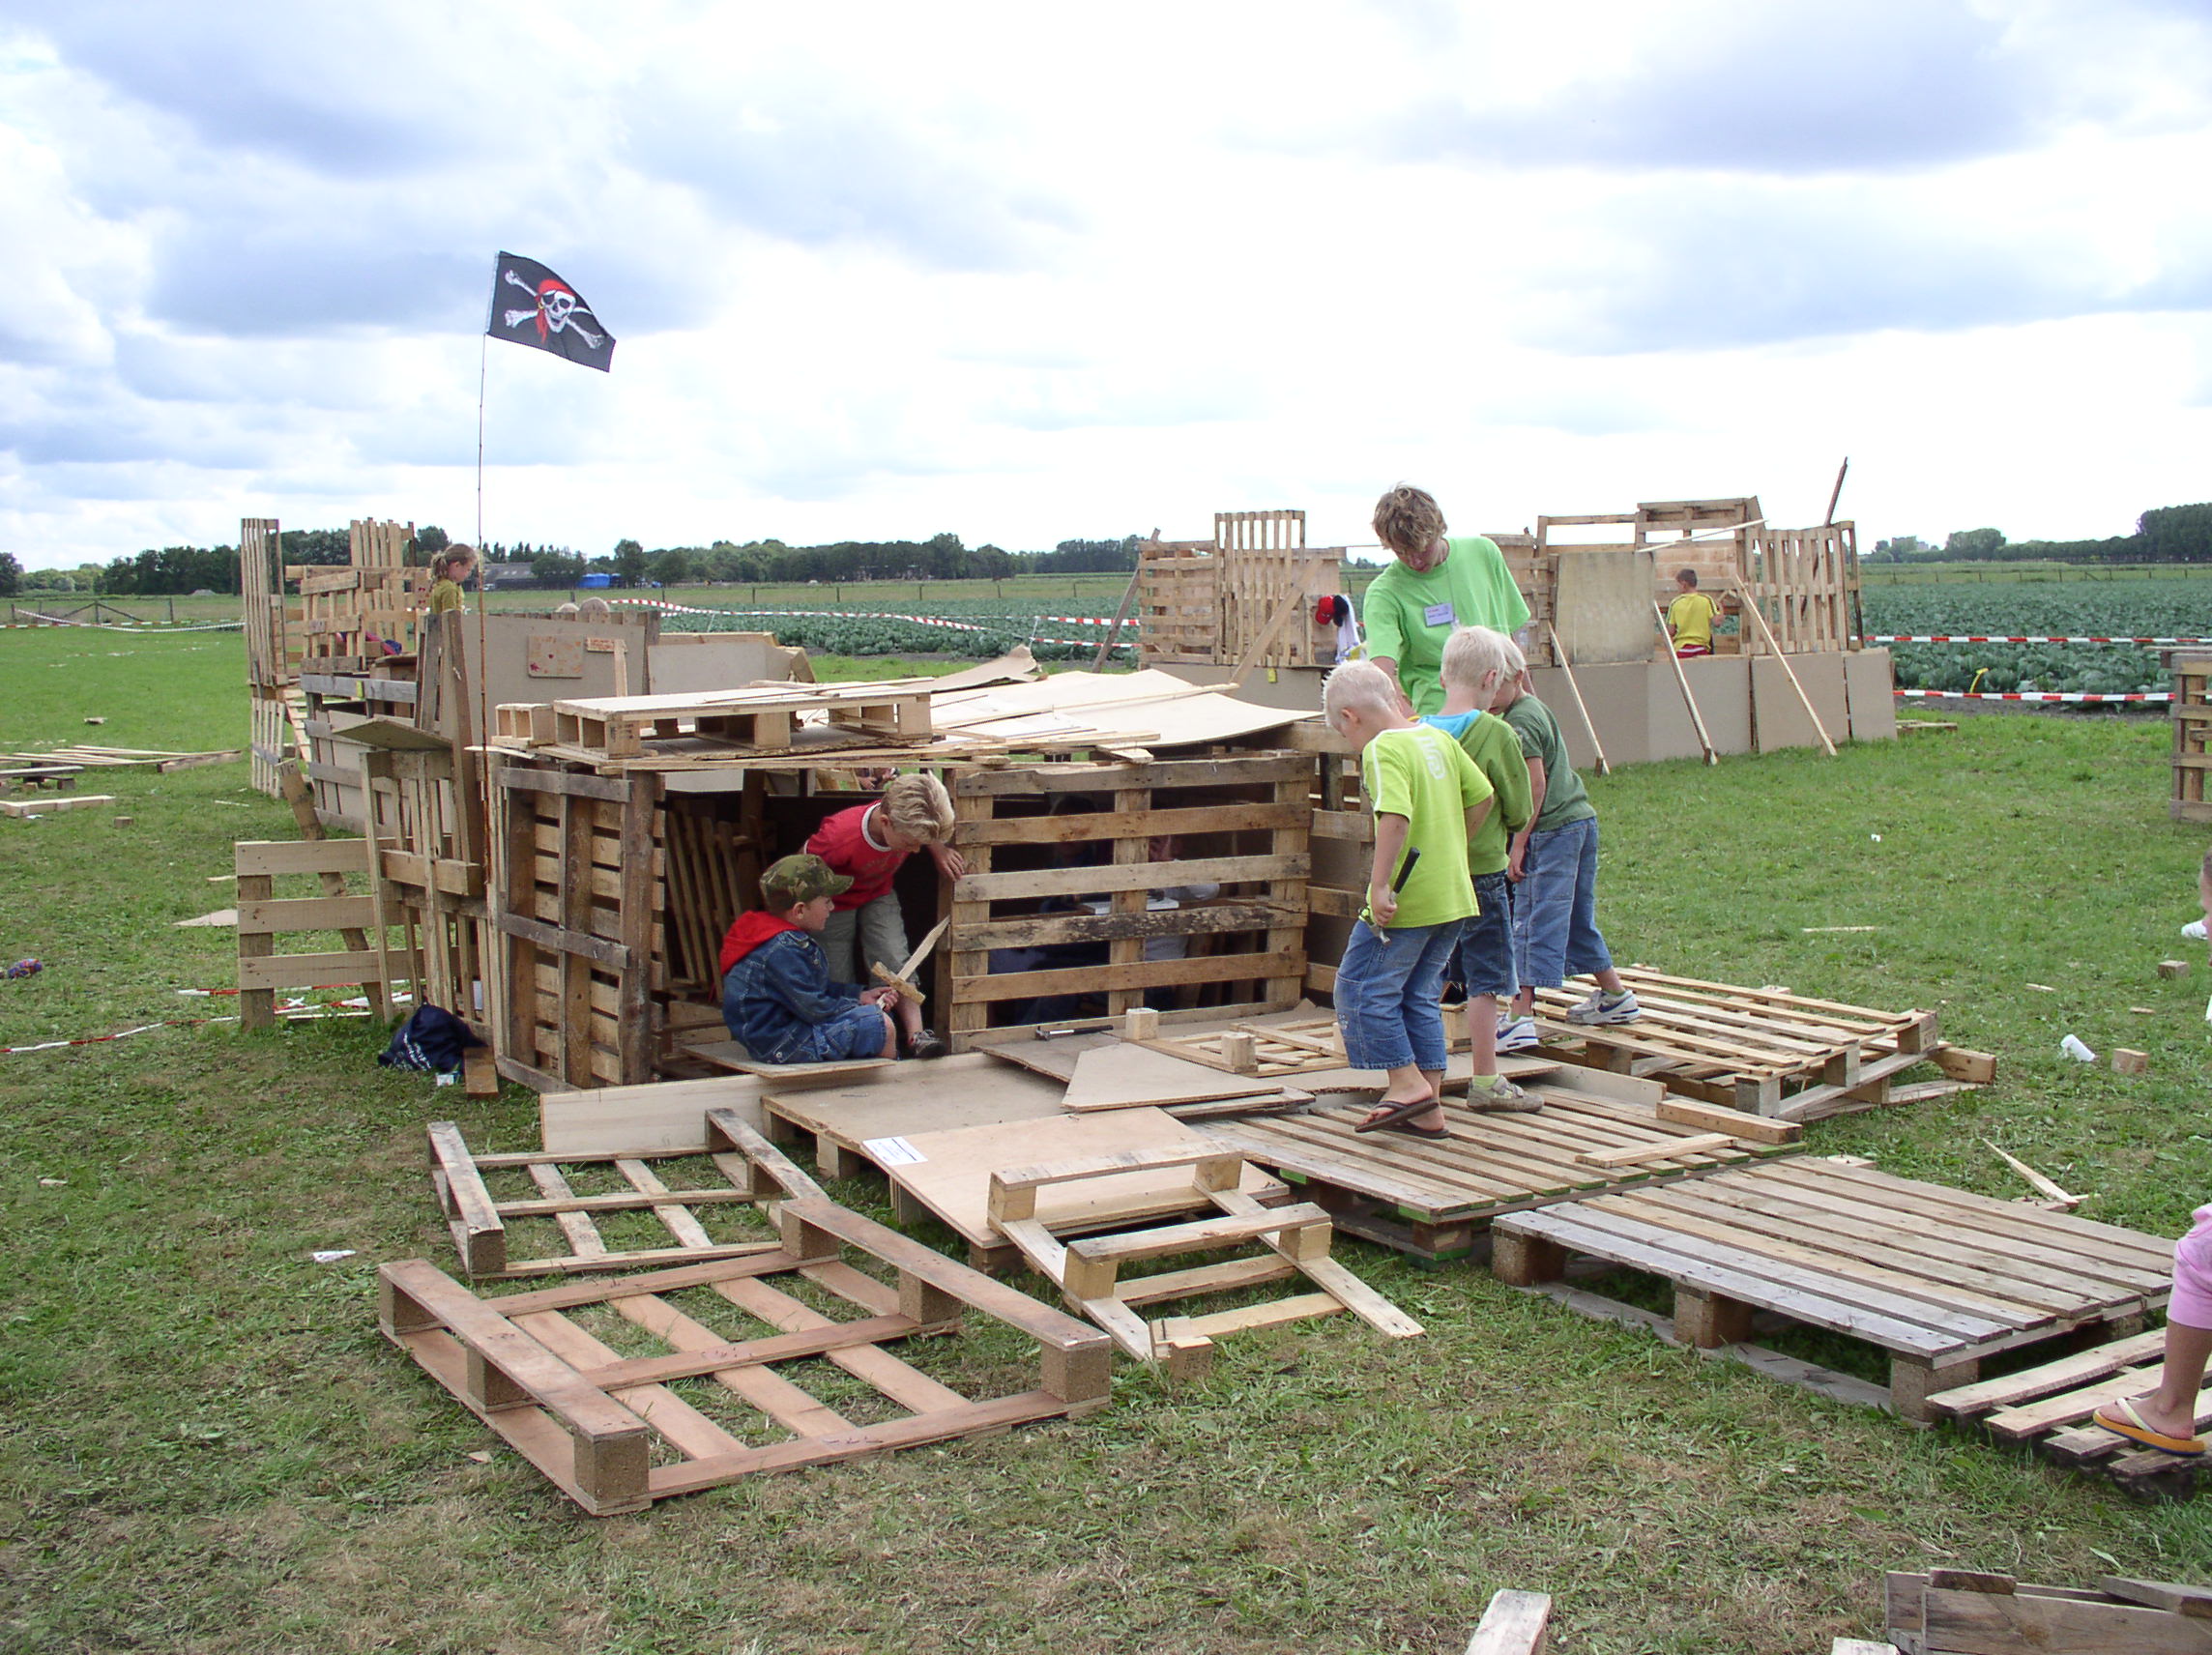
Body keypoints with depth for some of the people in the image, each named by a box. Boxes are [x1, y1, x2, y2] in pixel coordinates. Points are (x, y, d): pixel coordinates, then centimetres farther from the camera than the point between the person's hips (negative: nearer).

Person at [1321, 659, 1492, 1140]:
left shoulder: (1383, 749, -14)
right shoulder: (1439, 738, 10)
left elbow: (1395, 817, -28)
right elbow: (1481, 796, 15)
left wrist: (1380, 886, -27)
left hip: (1405, 900, -8)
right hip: (1454, 897, 9)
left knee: (1362, 989, 4)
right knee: (1421, 996, 15)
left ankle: (1408, 1082, 3)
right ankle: (1428, 1109, 16)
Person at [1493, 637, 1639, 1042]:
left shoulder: (1520, 721, -13)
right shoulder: (1536, 708, 16)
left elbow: (1536, 784, -18)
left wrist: (1519, 843, -17)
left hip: (1552, 829, -10)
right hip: (1581, 818, 10)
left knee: (1535, 921, -10)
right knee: (1577, 919, 20)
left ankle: (1521, 1016, -12)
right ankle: (1615, 996, 30)